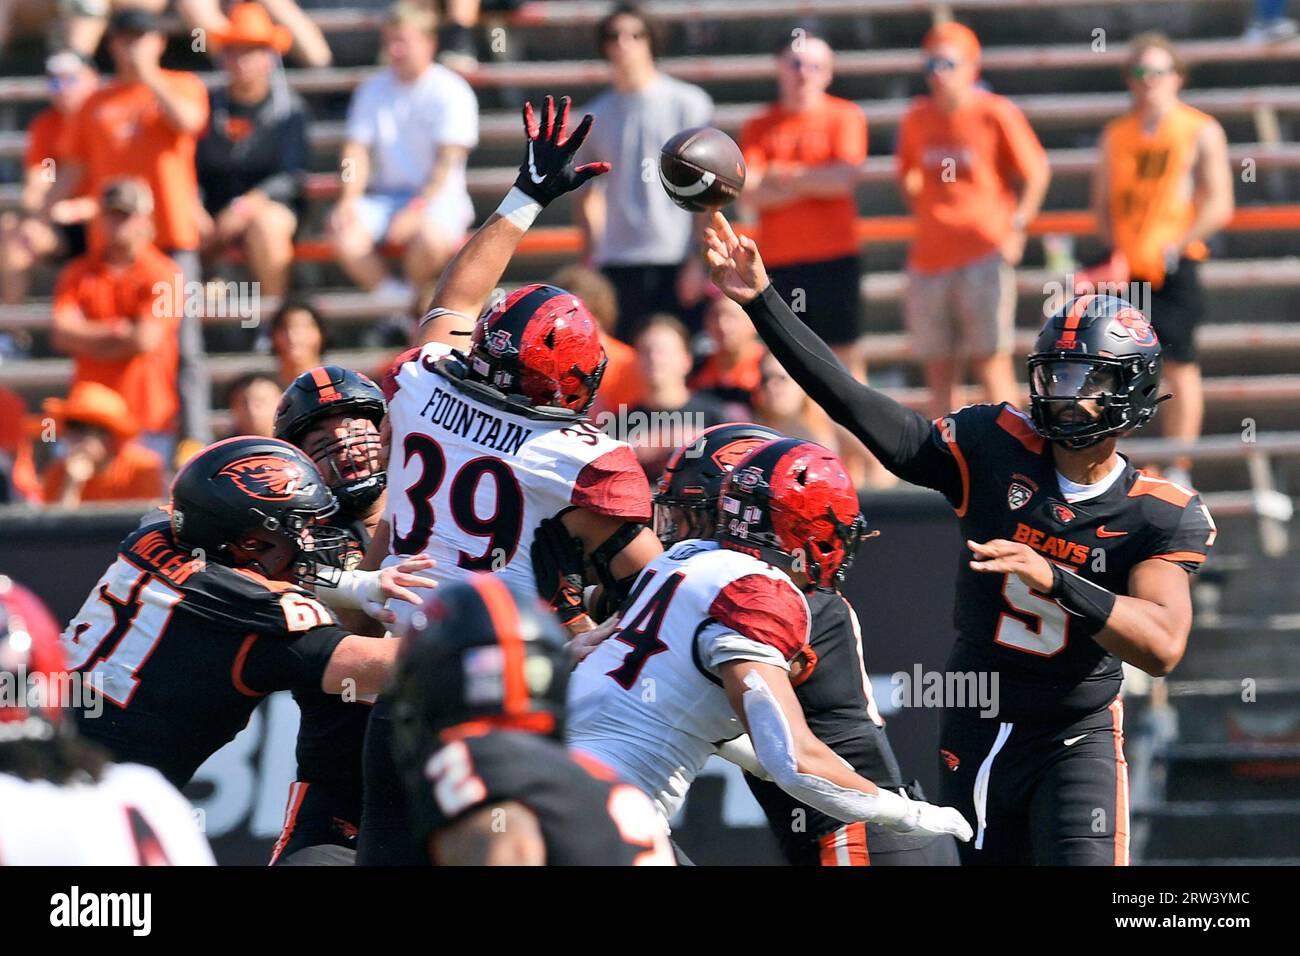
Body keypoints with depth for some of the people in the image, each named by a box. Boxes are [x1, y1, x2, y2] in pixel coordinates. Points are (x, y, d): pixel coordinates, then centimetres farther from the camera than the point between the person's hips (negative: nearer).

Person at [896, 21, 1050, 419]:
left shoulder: (997, 114, -4)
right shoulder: (917, 118, 9)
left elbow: (1036, 172, 2)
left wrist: (1016, 227, -5)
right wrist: (923, 218, 11)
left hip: (984, 255, -5)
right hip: (929, 259, 5)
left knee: (992, 364, -8)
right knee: (938, 373, 6)